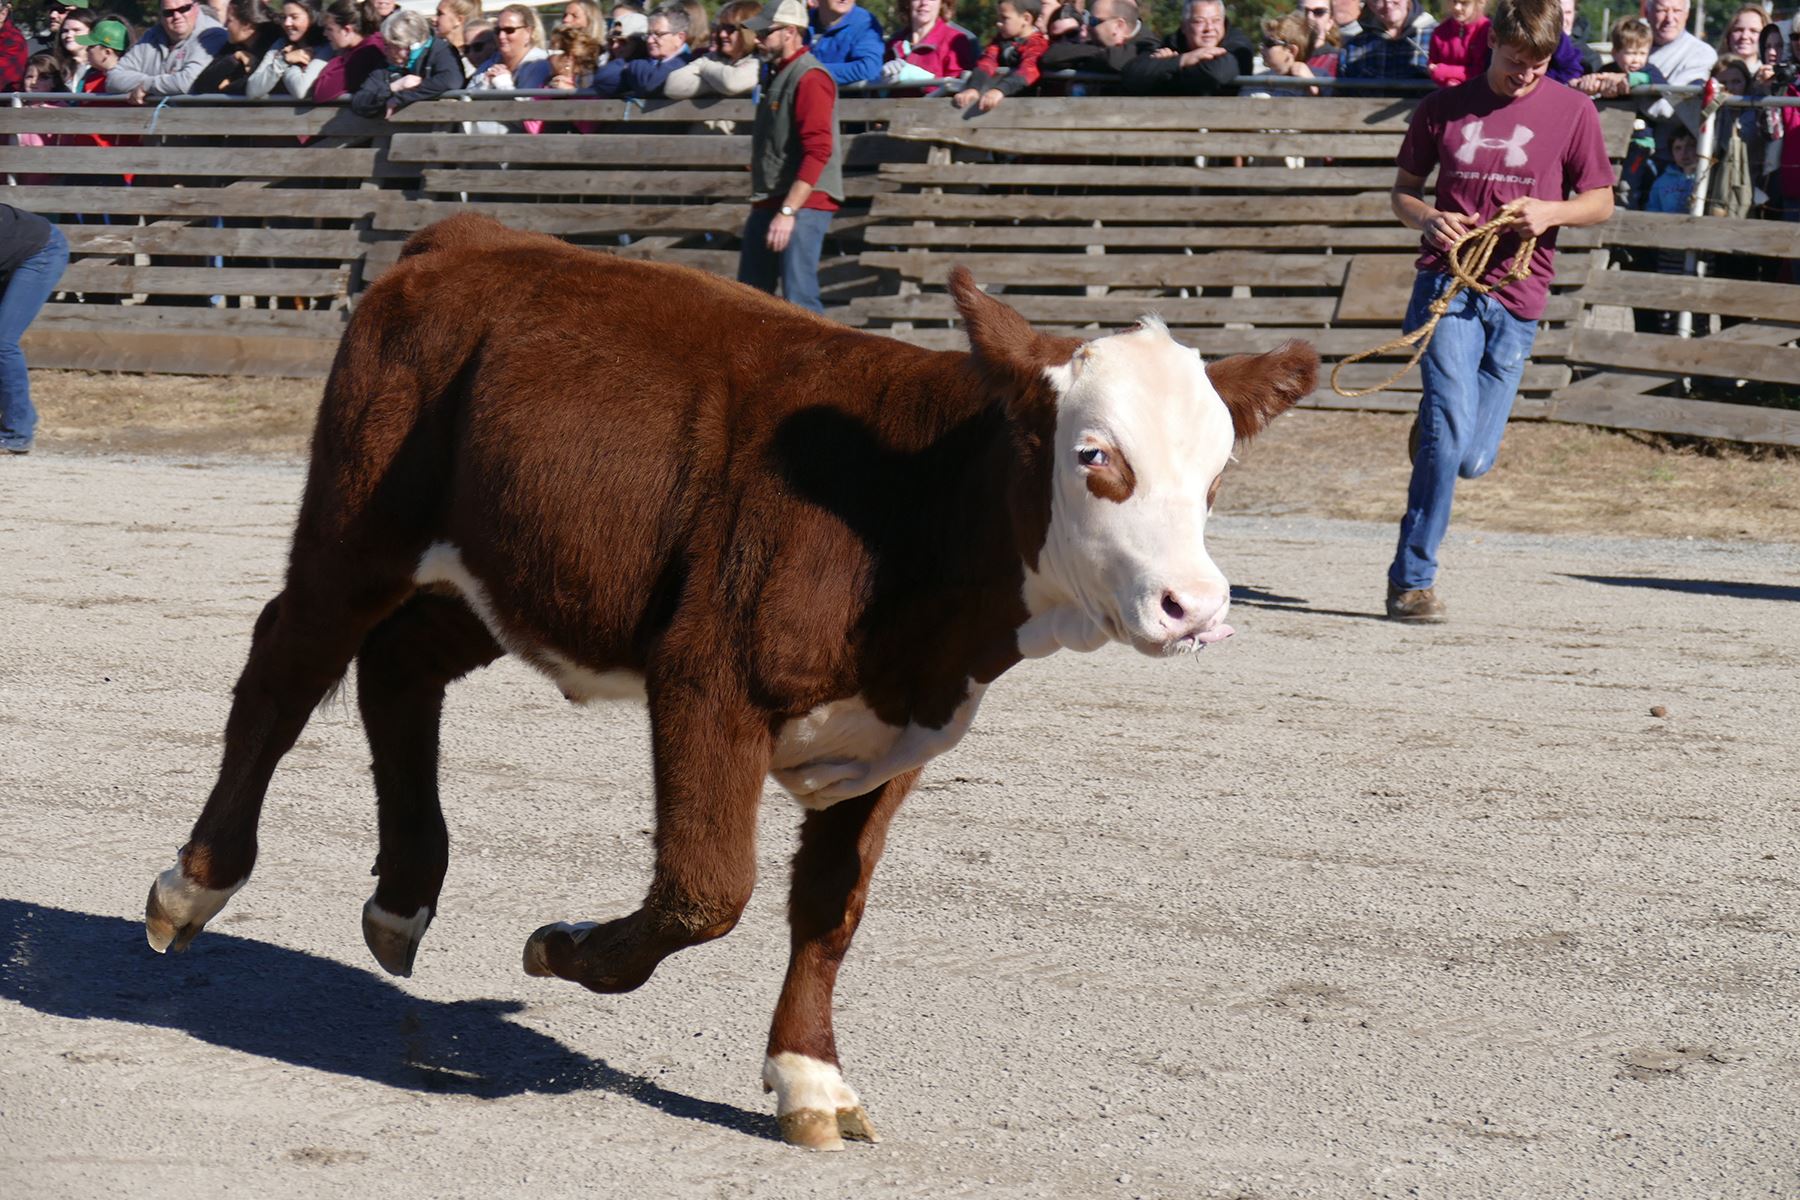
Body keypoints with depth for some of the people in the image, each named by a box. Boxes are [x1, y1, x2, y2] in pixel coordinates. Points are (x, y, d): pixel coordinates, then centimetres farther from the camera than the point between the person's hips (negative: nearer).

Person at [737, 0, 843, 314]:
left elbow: (817, 152, -22)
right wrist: (763, 206, 20)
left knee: (799, 298, -15)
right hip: (768, 204, 10)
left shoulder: (810, 78, -14)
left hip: (802, 205, -10)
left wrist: (788, 212, -26)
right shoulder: (777, 74, 17)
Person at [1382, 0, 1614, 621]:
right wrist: (1427, 218, -8)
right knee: (1450, 432, -19)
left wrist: (1550, 211, -11)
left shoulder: (1572, 111, 5)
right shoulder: (1444, 107, 7)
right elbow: (1403, 191, 15)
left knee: (1471, 459, 2)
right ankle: (1413, 580, -11)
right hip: (1448, 284, -1)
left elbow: (1601, 202, 10)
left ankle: (1430, 431, 40)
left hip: (1516, 298, 1)